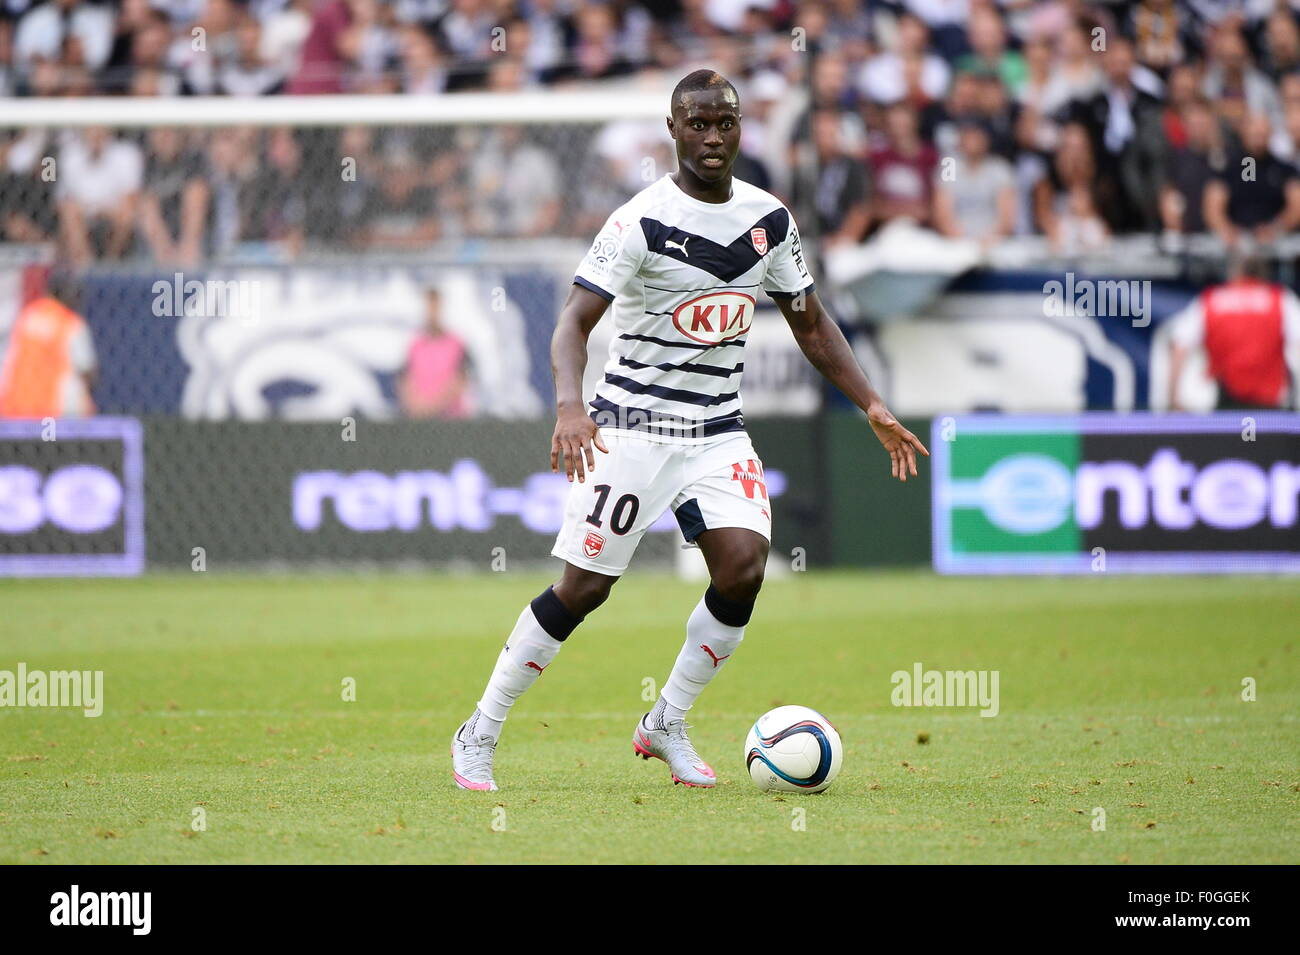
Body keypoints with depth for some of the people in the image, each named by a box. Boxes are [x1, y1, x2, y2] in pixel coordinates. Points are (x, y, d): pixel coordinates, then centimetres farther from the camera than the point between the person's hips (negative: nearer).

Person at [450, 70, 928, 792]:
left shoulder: (770, 219, 4)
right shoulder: (642, 221, -14)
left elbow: (810, 325, 16)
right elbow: (573, 323, -20)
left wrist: (873, 407, 8)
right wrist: (569, 407, -38)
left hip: (716, 428, 5)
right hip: (631, 426, -5)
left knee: (745, 564, -14)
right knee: (585, 586, -7)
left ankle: (666, 726, 5)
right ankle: (479, 734, 8)